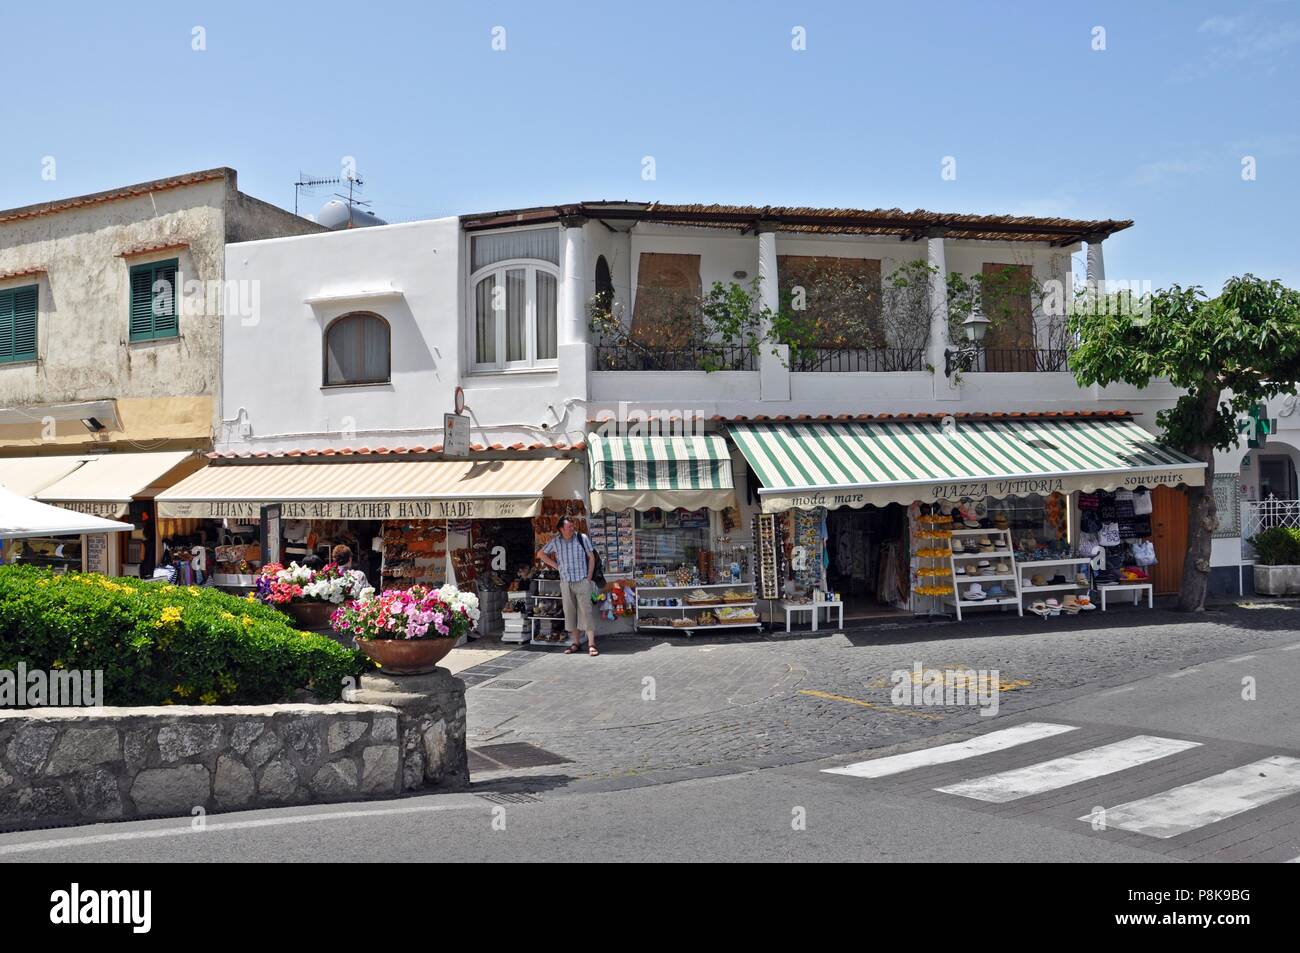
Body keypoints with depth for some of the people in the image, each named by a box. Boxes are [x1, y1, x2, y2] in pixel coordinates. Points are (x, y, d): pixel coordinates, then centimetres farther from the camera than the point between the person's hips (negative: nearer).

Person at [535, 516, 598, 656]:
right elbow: (540, 554, 17)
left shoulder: (582, 538, -2)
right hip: (565, 582, 3)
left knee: (586, 611, -8)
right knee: (570, 612, 6)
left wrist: (589, 577, -3)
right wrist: (555, 565, 7)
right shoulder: (555, 542, 3)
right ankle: (575, 642, 16)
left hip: (582, 581, -3)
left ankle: (591, 644, -8)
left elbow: (591, 557, 4)